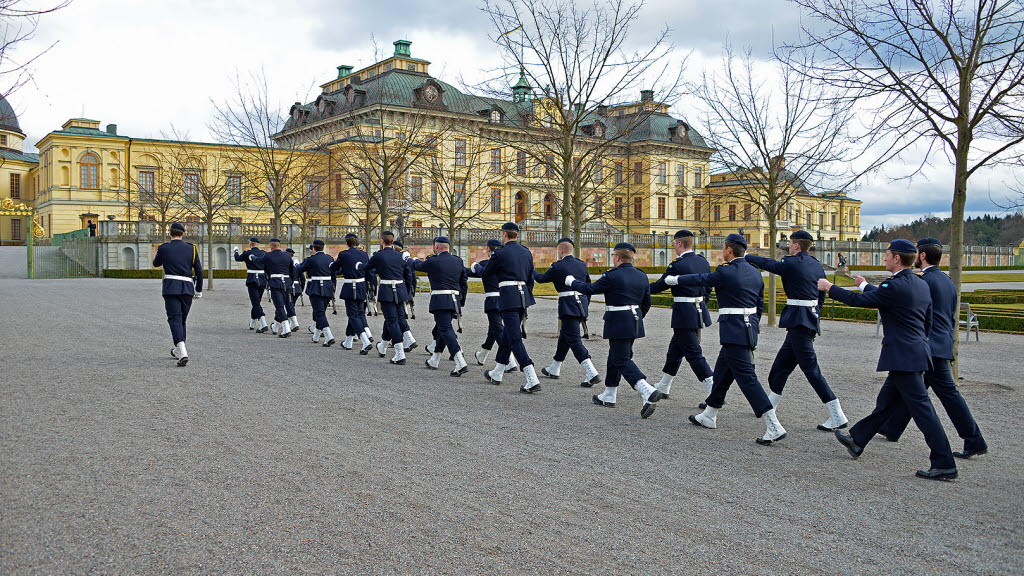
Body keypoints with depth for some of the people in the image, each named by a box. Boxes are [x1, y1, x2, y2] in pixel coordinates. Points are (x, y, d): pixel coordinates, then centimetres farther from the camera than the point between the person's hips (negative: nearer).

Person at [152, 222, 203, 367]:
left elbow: (156, 264, 20)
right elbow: (199, 271, 4)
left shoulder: (163, 248, 0)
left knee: (175, 318, -8)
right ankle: (178, 350, 31)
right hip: (187, 289, 3)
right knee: (182, 319, 17)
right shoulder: (191, 249, 4)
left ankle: (183, 353, -24)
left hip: (170, 288, -3)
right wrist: (199, 290, 14)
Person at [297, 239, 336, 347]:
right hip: (328, 289, 6)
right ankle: (316, 337, 29)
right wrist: (332, 289, 21)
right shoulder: (330, 259, 8)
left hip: (316, 289, -6)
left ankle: (329, 337, -23)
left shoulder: (311, 259, -8)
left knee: (320, 313, -8)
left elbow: (298, 270, 4)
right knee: (321, 312, 18)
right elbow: (334, 275, 12)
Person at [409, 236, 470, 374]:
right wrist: (461, 303, 23)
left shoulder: (433, 261, -8)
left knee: (446, 330, -11)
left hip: (440, 301, -7)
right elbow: (464, 284, 14)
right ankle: (434, 361, 32)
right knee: (441, 328, 20)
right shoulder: (458, 261, 10)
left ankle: (461, 363, -23)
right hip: (455, 300, 7)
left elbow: (416, 266, 11)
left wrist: (410, 260, 35)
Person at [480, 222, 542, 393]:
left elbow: (484, 274, 4)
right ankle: (497, 373, 34)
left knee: (515, 339, -8)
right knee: (507, 334, 20)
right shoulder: (526, 252, 11)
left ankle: (532, 380, -17)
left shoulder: (499, 253, -8)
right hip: (524, 295, 8)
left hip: (508, 297, -7)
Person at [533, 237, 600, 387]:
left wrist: (532, 271, 27)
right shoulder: (582, 265, 11)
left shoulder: (558, 267, -7)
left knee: (574, 340, -9)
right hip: (582, 304, 8)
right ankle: (554, 369, 34)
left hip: (568, 306, -8)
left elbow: (541, 278, 7)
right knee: (564, 336, 20)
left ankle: (591, 373, -21)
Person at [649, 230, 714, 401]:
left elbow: (659, 285, -8)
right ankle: (663, 387, 33)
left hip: (684, 315, -9)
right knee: (675, 349, 20)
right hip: (700, 313, 9)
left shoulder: (677, 265, -16)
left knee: (694, 354, -5)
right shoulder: (703, 262, 8)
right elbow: (708, 289, 14)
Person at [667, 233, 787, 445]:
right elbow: (760, 305, 15)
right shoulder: (755, 273, 10)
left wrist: (673, 280, 16)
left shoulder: (726, 272, -14)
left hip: (733, 330, -9)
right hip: (749, 329, 9)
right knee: (722, 370, 20)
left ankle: (774, 427, -14)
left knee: (746, 376, -9)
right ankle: (709, 415, 34)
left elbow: (700, 279, -1)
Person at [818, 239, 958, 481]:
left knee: (921, 408, -6)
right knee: (886, 402, 18)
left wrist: (829, 288, 3)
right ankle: (857, 440, 32)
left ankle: (944, 465, -2)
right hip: (917, 351, 10)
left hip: (903, 357, -10)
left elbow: (858, 300, -11)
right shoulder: (921, 284, 10)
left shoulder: (894, 286, -17)